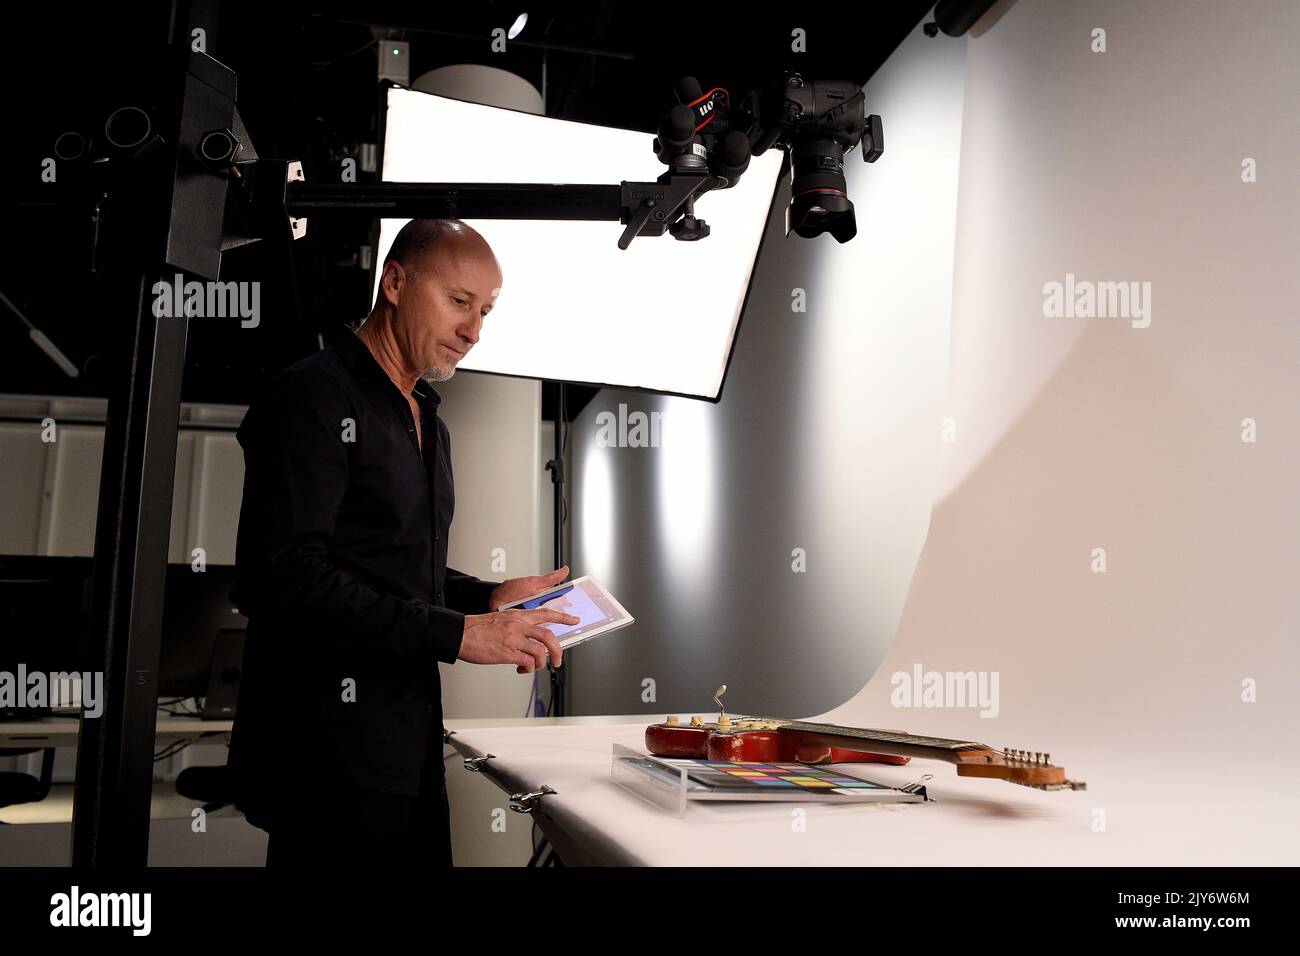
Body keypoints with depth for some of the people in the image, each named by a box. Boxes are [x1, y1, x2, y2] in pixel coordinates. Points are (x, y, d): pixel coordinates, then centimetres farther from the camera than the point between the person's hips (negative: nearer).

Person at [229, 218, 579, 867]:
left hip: (409, 739, 8)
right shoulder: (317, 397, -11)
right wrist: (456, 633, -23)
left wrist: (490, 598, 7)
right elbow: (283, 577, -22)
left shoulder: (427, 421, 18)